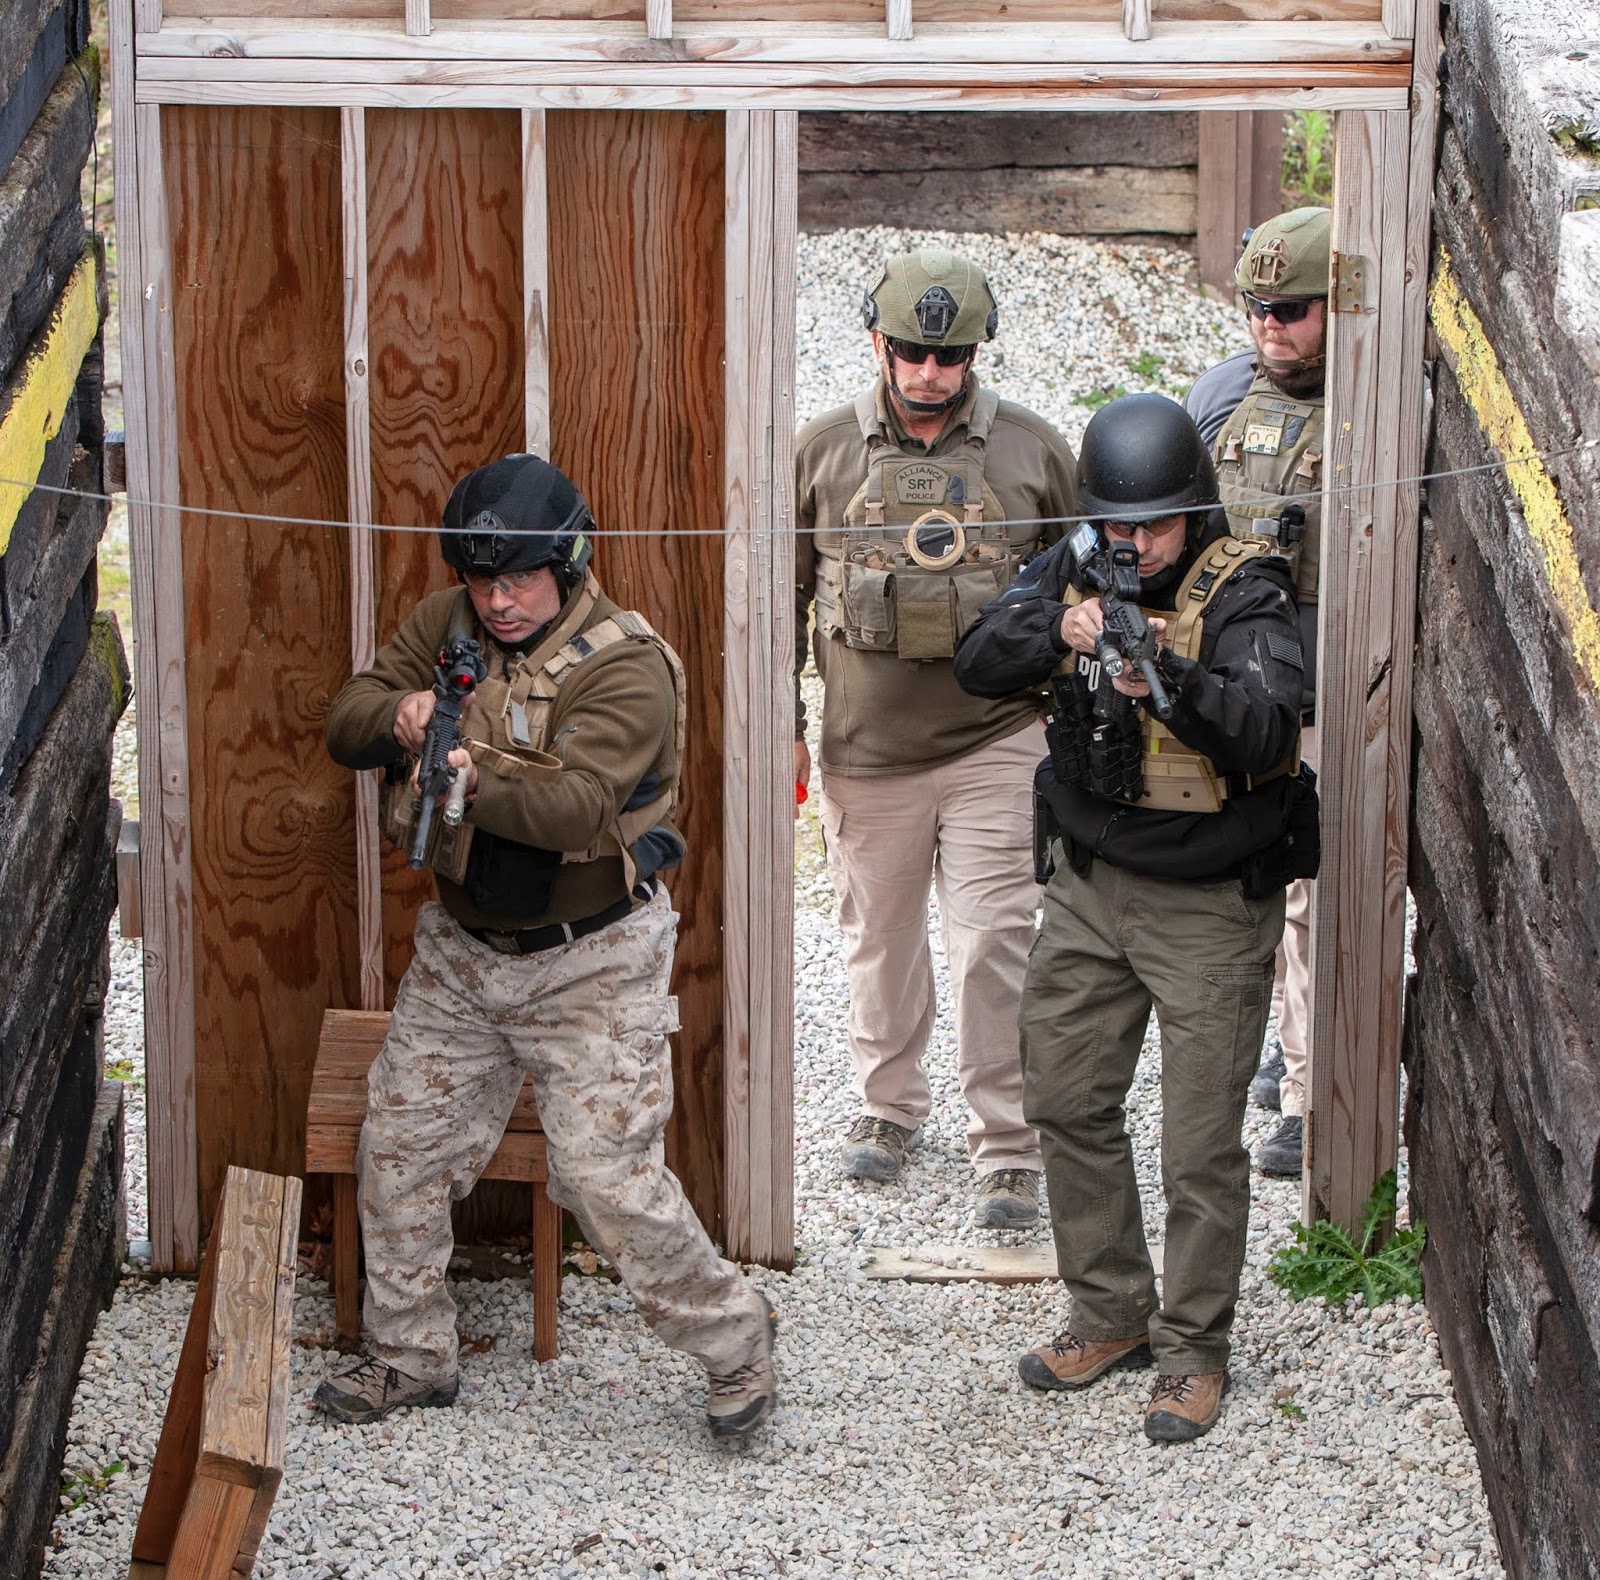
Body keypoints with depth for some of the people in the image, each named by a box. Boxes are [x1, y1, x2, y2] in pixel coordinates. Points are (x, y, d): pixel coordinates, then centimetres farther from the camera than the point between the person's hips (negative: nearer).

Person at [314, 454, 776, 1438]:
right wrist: (400, 719, -27)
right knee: (399, 1148, 10)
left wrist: (480, 784, -49)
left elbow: (583, 804, -33)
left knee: (607, 1177, -10)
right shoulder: (447, 627, -1)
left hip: (588, 961, -6)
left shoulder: (625, 667, -21)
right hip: (463, 947, 7)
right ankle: (411, 1356, 30)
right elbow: (346, 725, -4)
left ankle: (733, 1338, 11)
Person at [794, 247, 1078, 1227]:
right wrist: (782, 724, 6)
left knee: (995, 944, -7)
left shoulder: (1032, 452, 0)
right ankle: (890, 1103, 35)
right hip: (866, 751, 2)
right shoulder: (825, 451, 2)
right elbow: (784, 593, 9)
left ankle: (1009, 1147, 3)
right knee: (880, 938, 14)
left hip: (996, 745, -2)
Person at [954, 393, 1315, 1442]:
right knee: (1069, 1105, 14)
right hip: (1090, 883, 6)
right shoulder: (1077, 570, -1)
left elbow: (1268, 728, -33)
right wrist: (1058, 631, -28)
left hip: (1210, 906, -6)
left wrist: (1171, 679, -50)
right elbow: (979, 666, -10)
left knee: (1202, 1143, -1)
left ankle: (1195, 1352, 15)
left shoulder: (1245, 595, -18)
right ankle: (1113, 1316, 31)